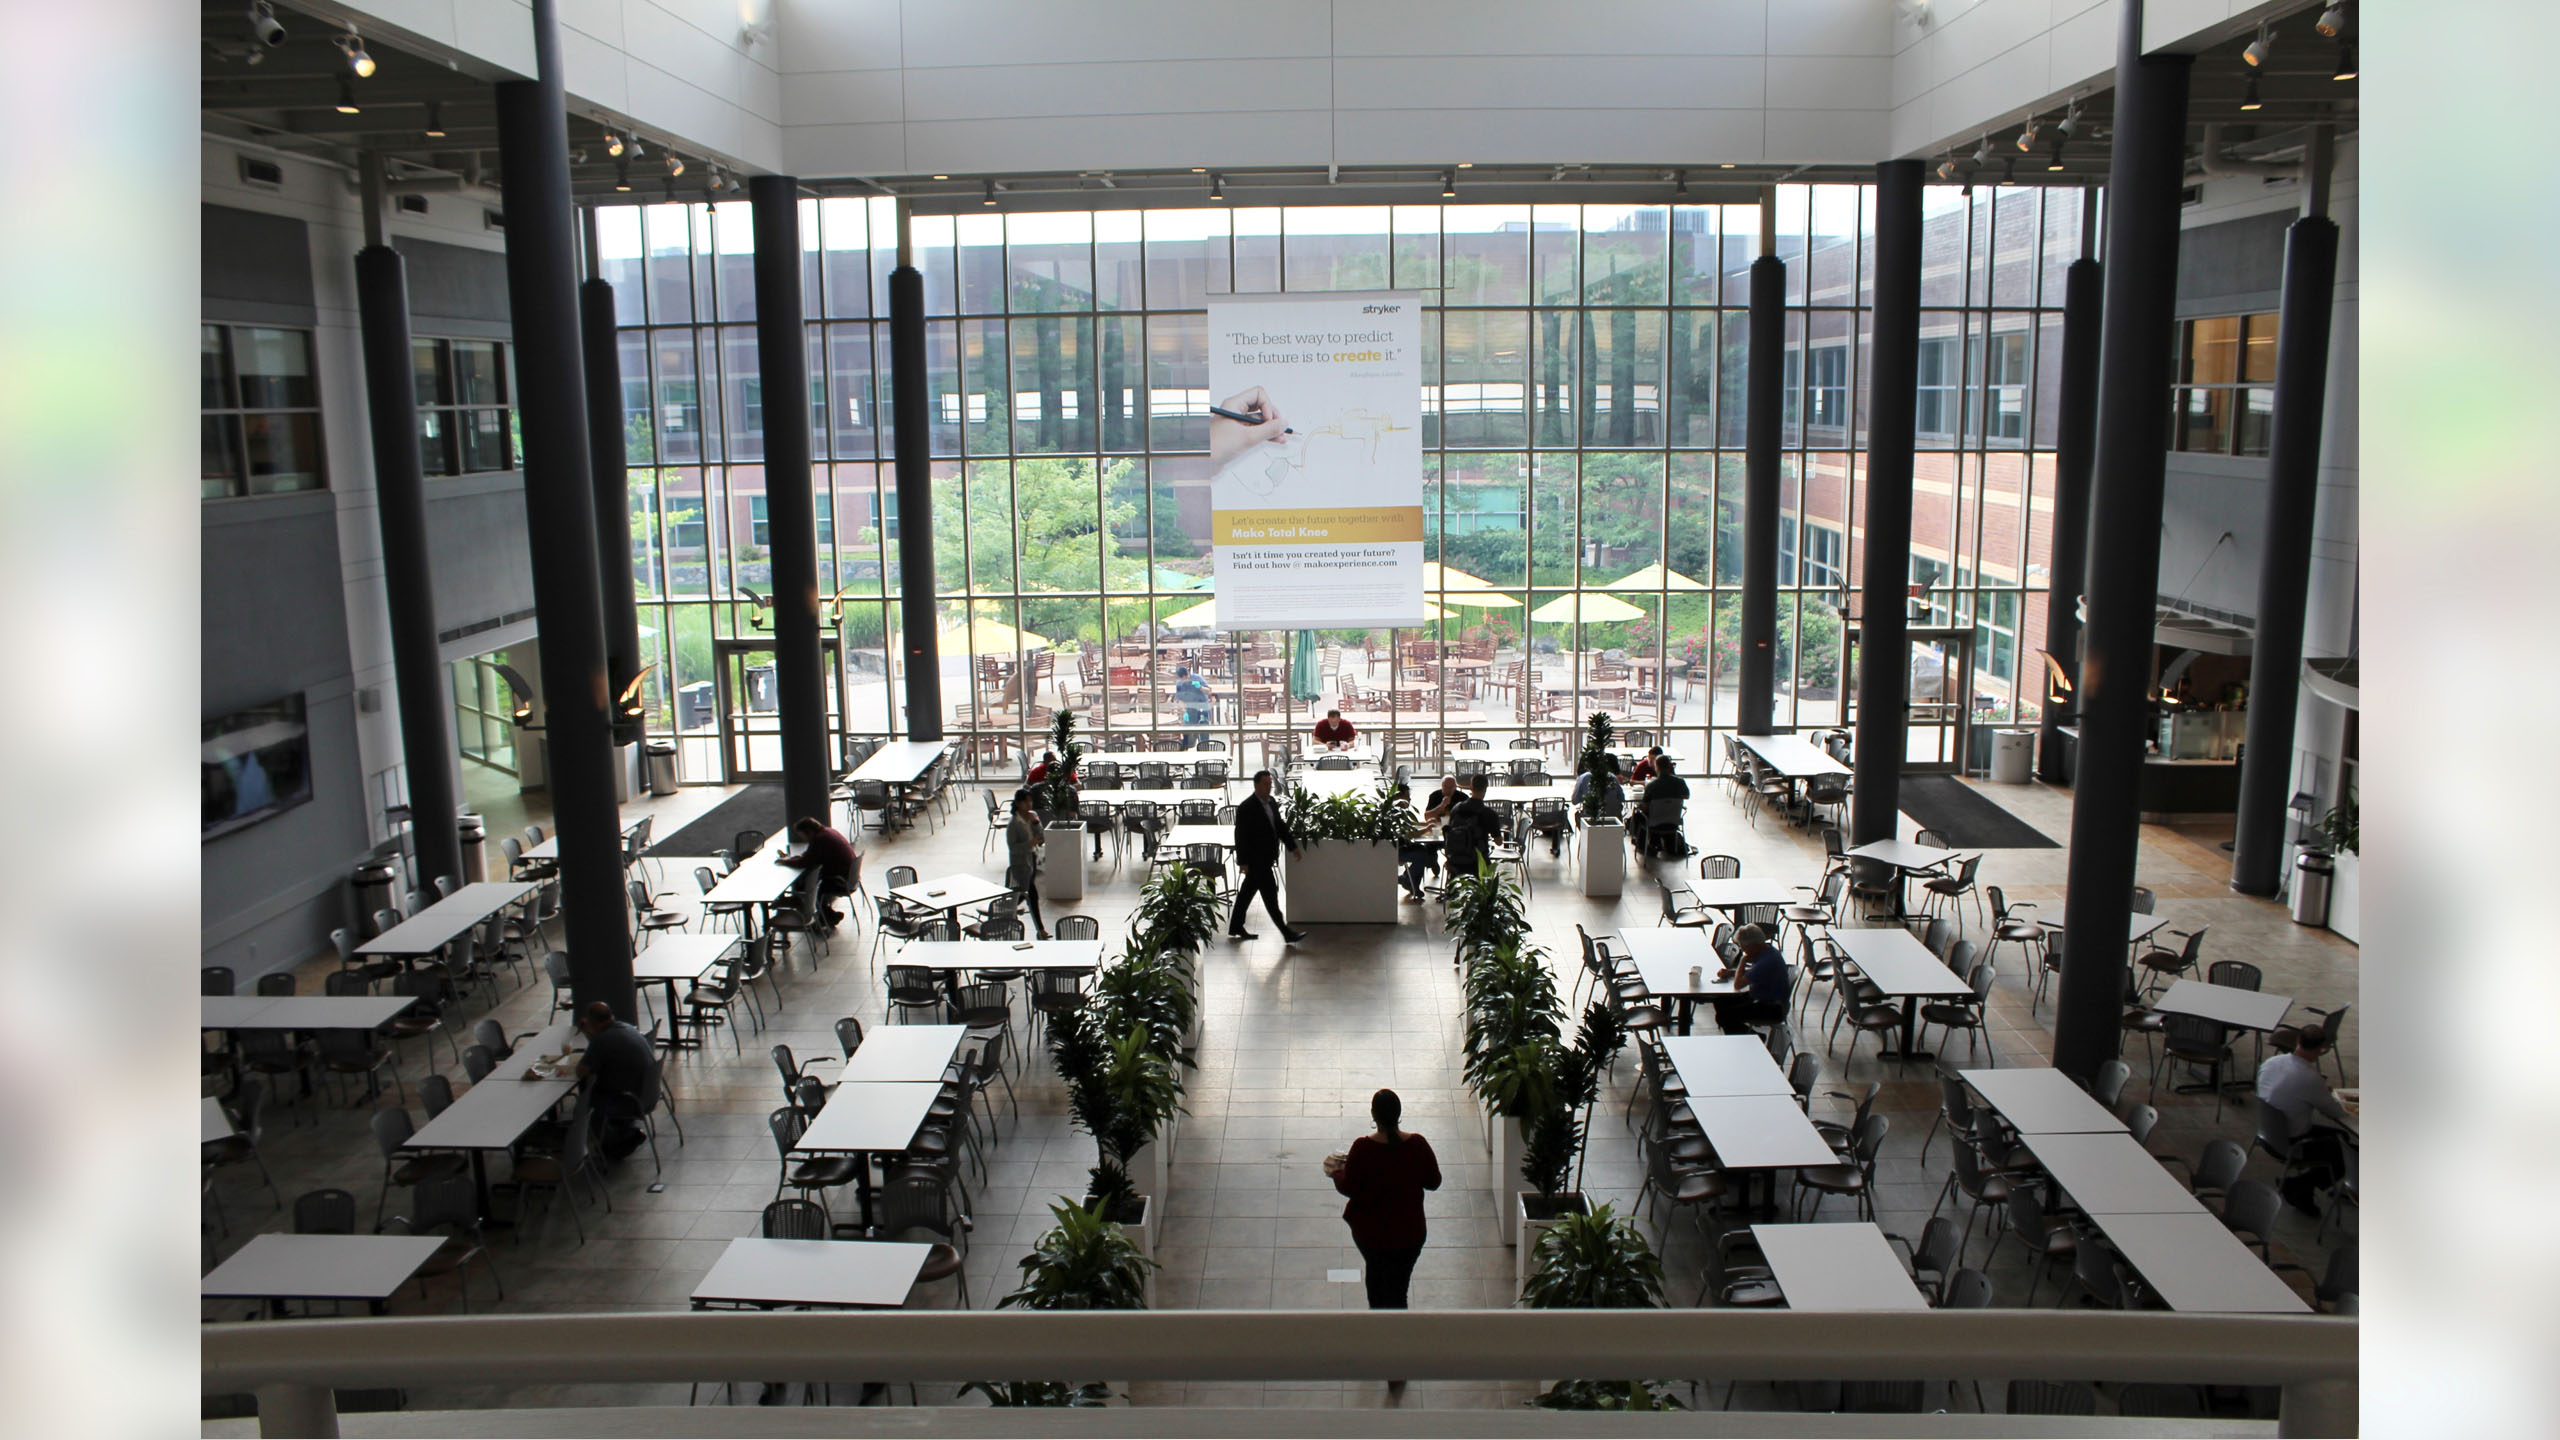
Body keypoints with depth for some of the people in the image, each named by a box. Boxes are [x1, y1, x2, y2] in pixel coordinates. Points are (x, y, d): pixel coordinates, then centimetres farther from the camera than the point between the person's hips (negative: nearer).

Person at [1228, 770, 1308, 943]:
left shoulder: (1272, 802, 7)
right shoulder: (1246, 808, -18)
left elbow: (1280, 825, 16)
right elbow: (1241, 836, -17)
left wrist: (1292, 845, 10)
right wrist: (1243, 862, -18)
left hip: (1266, 858, 9)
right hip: (1256, 860, -9)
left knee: (1247, 891, 18)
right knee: (1270, 894, -5)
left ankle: (1235, 928, 29)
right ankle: (1287, 933, -3)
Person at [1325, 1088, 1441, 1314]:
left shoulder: (1362, 1149, -22)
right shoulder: (1418, 1145, -17)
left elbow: (1349, 1188, -12)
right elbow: (1433, 1182, -4)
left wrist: (1336, 1172, 8)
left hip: (1369, 1232, 0)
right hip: (1409, 1232, 0)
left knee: (1375, 1271, 28)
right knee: (1397, 1288, 16)